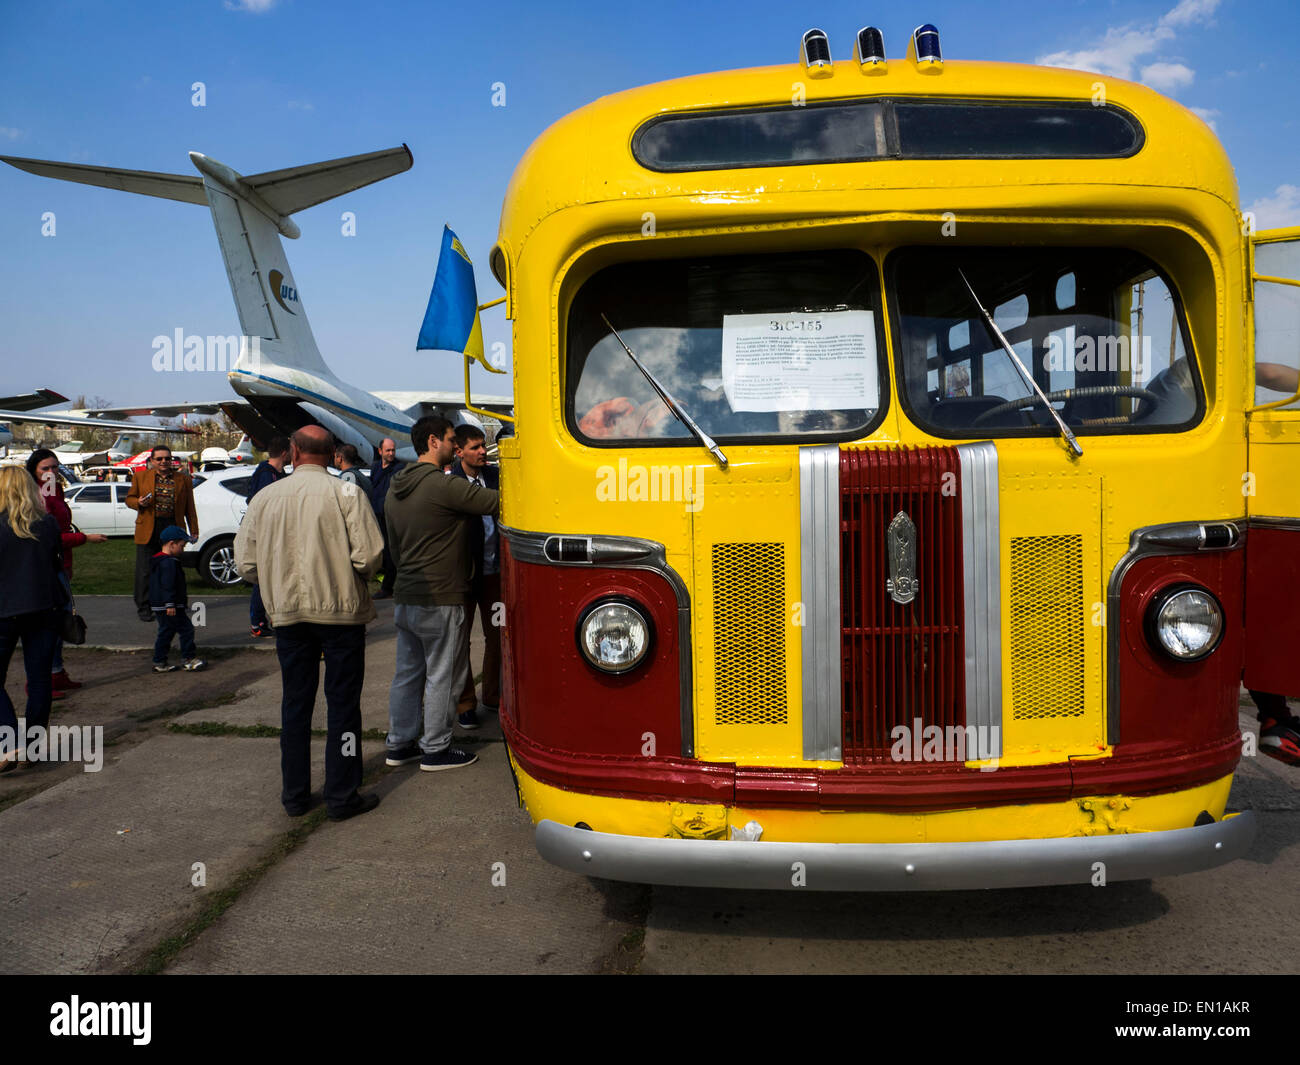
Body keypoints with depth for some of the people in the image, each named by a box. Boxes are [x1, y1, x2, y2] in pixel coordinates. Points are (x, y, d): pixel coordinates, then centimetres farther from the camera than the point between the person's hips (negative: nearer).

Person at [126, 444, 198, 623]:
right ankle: (144, 608, 12)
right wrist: (139, 503, -11)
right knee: (145, 571, 2)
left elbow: (189, 508, 9)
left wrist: (193, 531, 5)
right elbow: (129, 498, 12)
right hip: (148, 530, 0)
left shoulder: (183, 479, 8)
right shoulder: (140, 477, 7)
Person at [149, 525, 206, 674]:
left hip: (158, 606, 11)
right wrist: (170, 604, -25)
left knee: (165, 632, 14)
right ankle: (190, 659, -1)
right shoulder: (169, 562, -17)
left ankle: (159, 663, 16)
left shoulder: (157, 560, 18)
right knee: (186, 629, -4)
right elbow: (168, 585, -23)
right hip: (169, 606, -11)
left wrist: (183, 595, 35)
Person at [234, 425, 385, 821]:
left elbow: (246, 564, 2)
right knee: (342, 703, 6)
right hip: (341, 611, -3)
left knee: (295, 703, 14)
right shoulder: (346, 493, -9)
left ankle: (294, 795, 23)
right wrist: (354, 579, 5)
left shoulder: (265, 498, 1)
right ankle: (341, 796, 11)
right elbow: (368, 555, -17)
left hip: (288, 614, 3)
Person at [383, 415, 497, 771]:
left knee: (407, 673, 16)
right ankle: (435, 750, 13)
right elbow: (495, 502, -16)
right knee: (441, 677, 3)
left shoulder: (395, 490, 12)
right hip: (440, 600, -9)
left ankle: (399, 745, 26)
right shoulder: (443, 485, -17)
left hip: (404, 598, 9)